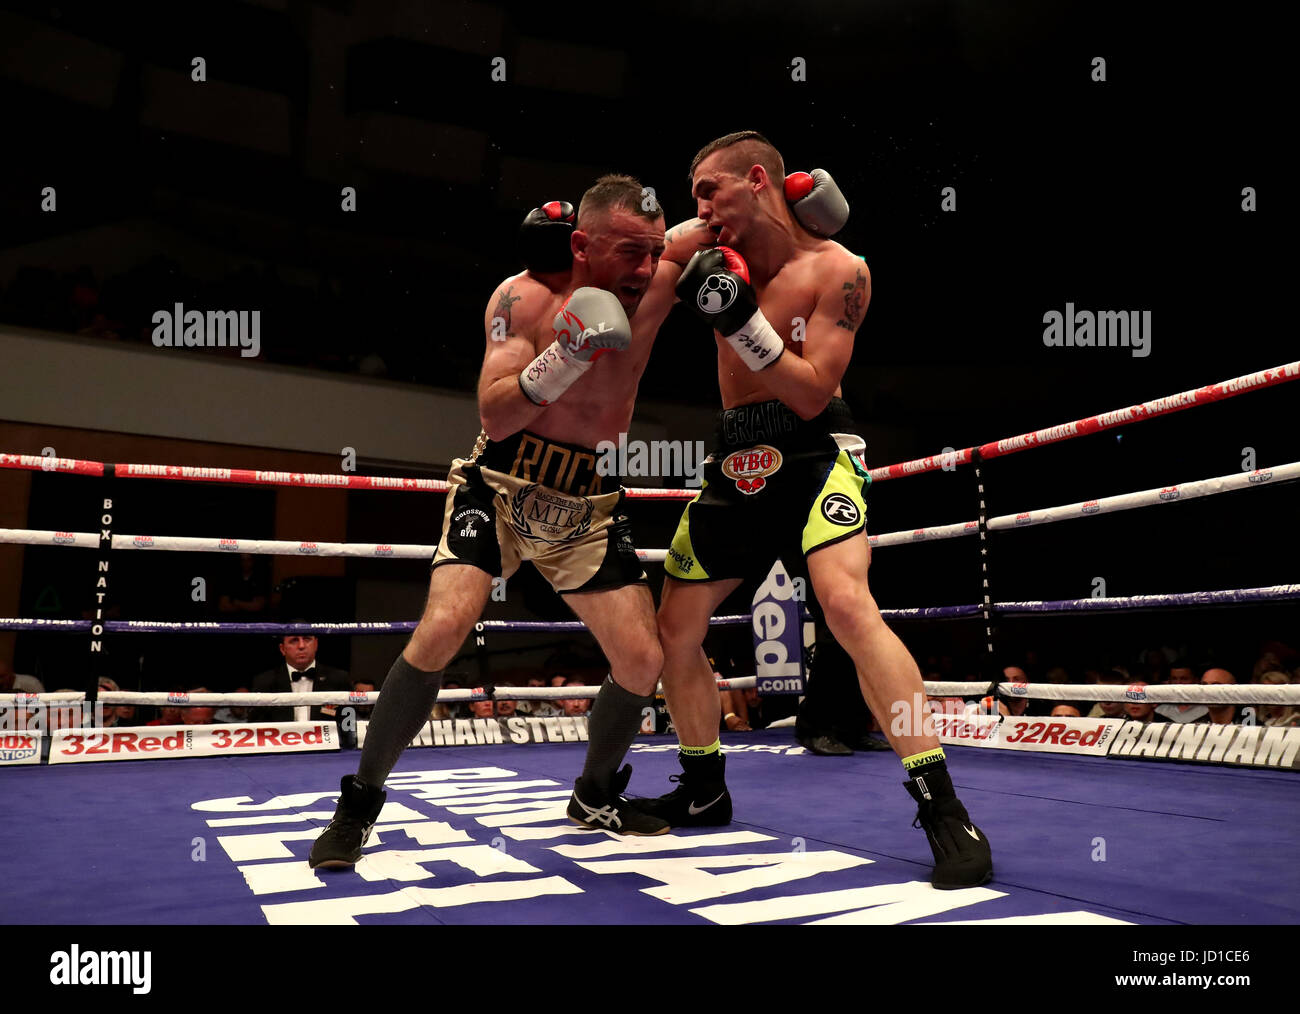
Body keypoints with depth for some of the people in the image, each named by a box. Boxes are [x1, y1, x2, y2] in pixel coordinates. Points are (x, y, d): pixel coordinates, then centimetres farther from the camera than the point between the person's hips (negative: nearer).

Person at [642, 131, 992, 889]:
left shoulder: (839, 270, -9)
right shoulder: (719, 254, 6)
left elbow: (811, 394, -16)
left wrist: (740, 320, -25)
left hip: (815, 452, -6)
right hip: (737, 463, 6)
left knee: (848, 604, -31)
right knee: (674, 630, 9)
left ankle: (944, 810, -21)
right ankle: (705, 790, 30)